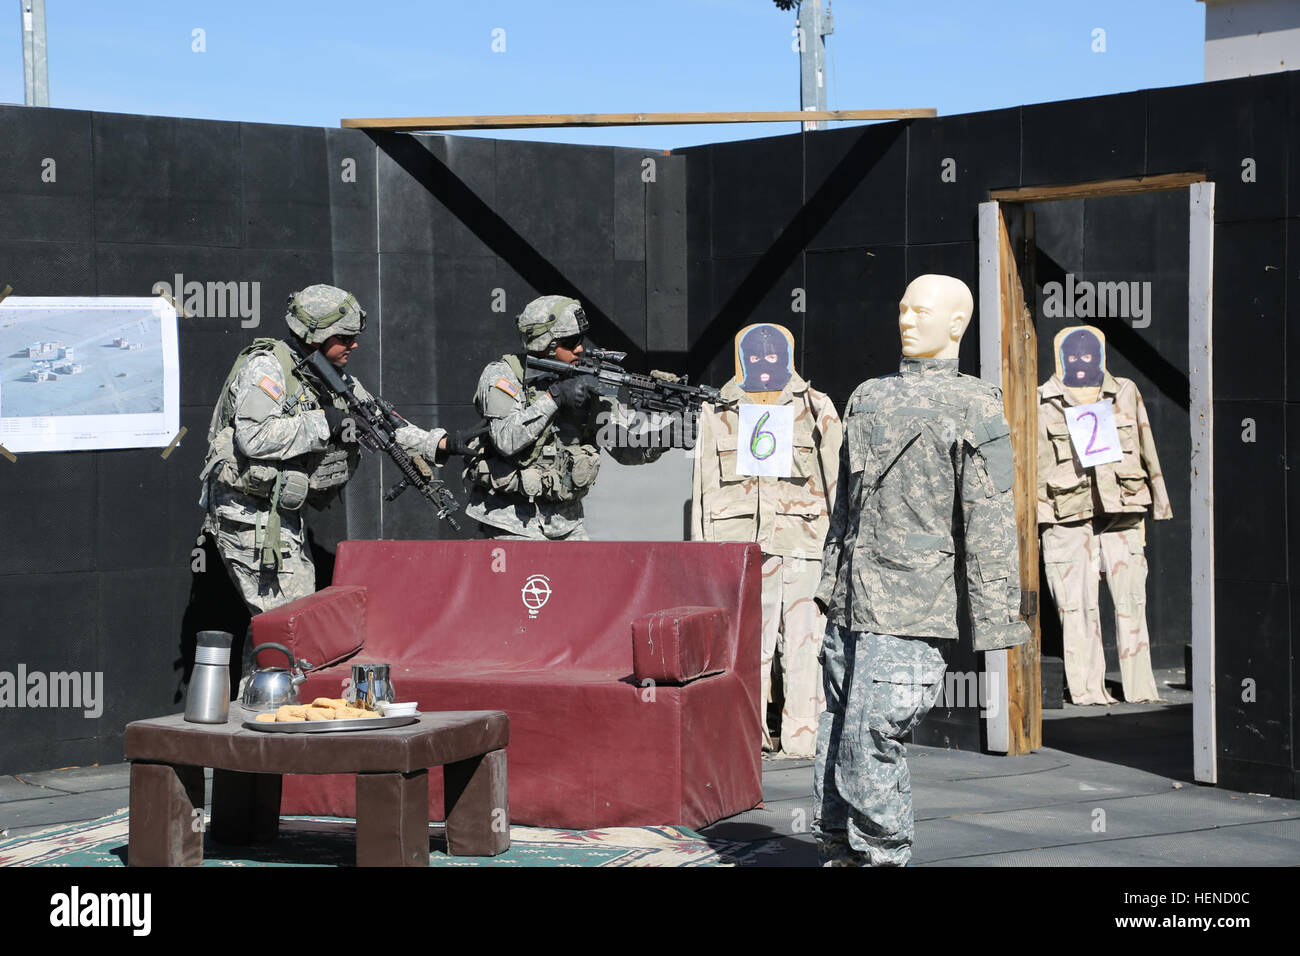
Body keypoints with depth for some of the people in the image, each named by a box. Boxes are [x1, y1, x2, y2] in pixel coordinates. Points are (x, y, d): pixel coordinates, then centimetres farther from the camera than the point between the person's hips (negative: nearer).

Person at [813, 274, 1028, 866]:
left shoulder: (973, 406, -2)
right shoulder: (869, 397, 17)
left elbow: (990, 519, -7)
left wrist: (995, 621, -11)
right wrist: (829, 584, 20)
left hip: (908, 615, -6)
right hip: (848, 606, 7)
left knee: (867, 748, -10)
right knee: (835, 748, 9)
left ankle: (882, 857, 3)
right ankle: (837, 853, 20)